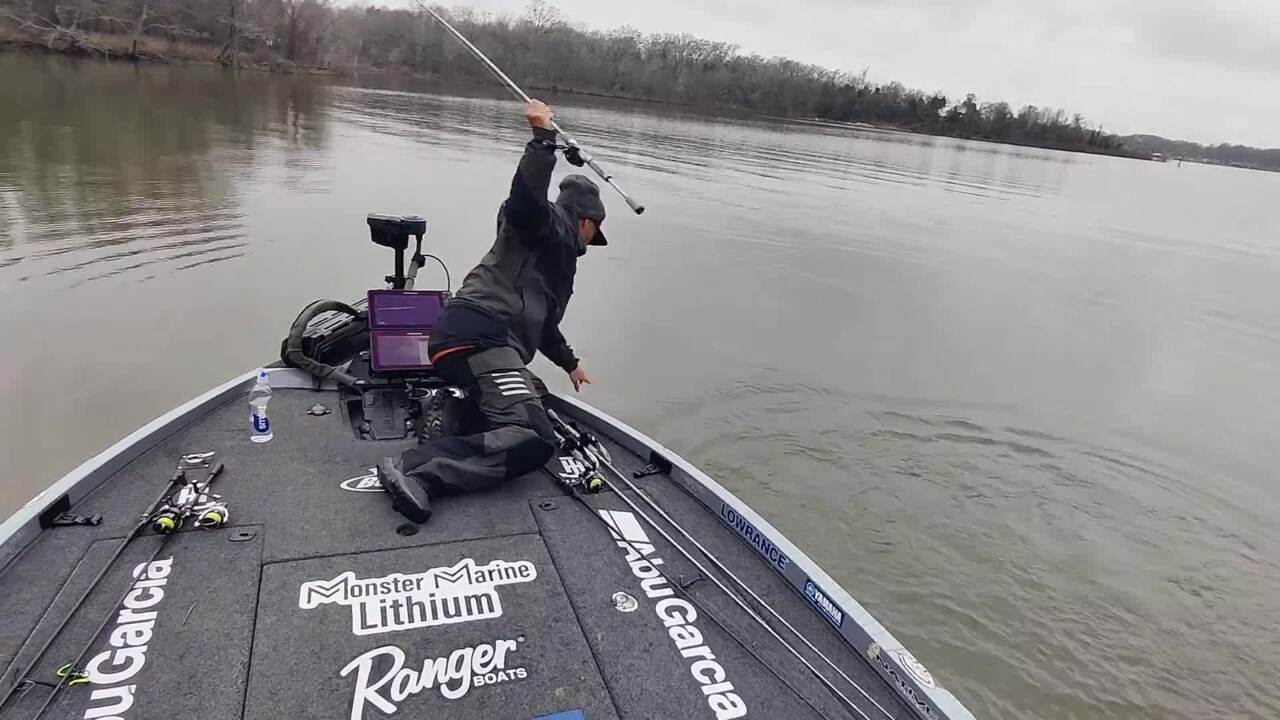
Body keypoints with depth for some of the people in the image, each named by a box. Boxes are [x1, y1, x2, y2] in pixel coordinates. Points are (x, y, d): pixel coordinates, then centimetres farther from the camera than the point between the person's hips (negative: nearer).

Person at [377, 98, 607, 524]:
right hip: (478, 335, -11)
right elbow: (526, 197, -17)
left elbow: (542, 323, 49)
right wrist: (542, 135, -19)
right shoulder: (553, 226, 9)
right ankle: (418, 474, -32)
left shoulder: (558, 260, 37)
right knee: (531, 439, -26)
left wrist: (569, 363, 60)